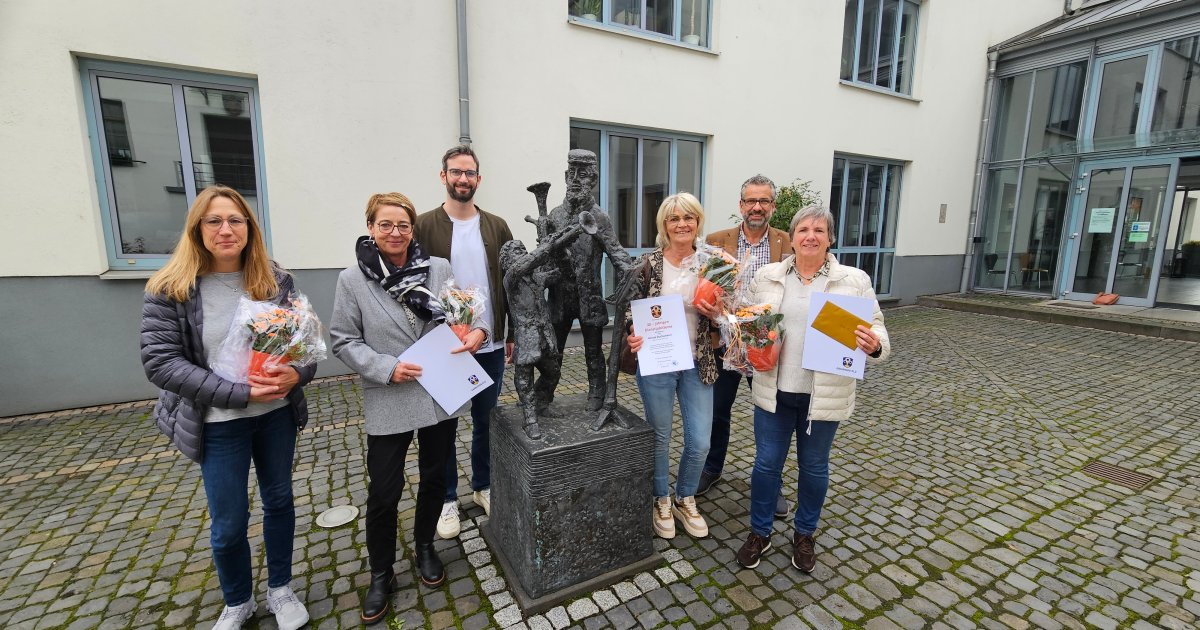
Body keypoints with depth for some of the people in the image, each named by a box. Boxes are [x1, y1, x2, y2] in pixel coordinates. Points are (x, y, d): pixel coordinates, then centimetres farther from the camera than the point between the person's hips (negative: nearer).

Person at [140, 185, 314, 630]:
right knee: (228, 524, 11)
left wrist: (297, 373, -22)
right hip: (219, 425, -2)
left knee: (279, 501, 17)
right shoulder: (170, 289, -11)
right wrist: (239, 393, -23)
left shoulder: (276, 280, -4)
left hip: (277, 415, 2)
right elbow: (159, 361, -14)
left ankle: (280, 590, 40)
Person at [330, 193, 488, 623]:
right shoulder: (353, 280, -5)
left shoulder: (440, 269, -2)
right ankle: (380, 574, 34)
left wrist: (478, 330, -15)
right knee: (384, 493, 7)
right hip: (388, 402, -2)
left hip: (441, 393, 2)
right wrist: (387, 368, -18)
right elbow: (344, 341, -4)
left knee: (434, 478, 18)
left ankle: (425, 547, 45)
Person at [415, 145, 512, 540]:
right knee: (443, 423, 11)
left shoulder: (496, 227, 5)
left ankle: (483, 486, 35)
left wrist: (514, 333, 3)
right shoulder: (424, 226, -4)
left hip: (490, 344, 3)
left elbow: (511, 282, 6)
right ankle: (447, 499, 29)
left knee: (485, 420, 16)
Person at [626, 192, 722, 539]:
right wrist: (632, 337, -21)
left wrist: (716, 313, -12)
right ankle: (661, 500, 39)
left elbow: (720, 316, 10)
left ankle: (685, 499, 37)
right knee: (660, 438, 13)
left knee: (700, 442, 9)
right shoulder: (648, 264, -6)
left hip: (697, 364, 3)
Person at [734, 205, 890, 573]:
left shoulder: (854, 281, -3)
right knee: (766, 463, 10)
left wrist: (874, 345, -26)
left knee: (814, 466, 16)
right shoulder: (767, 277, 2)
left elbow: (876, 331, -4)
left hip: (825, 395, -1)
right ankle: (759, 533, 32)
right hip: (774, 391, 1)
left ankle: (804, 535, 39)